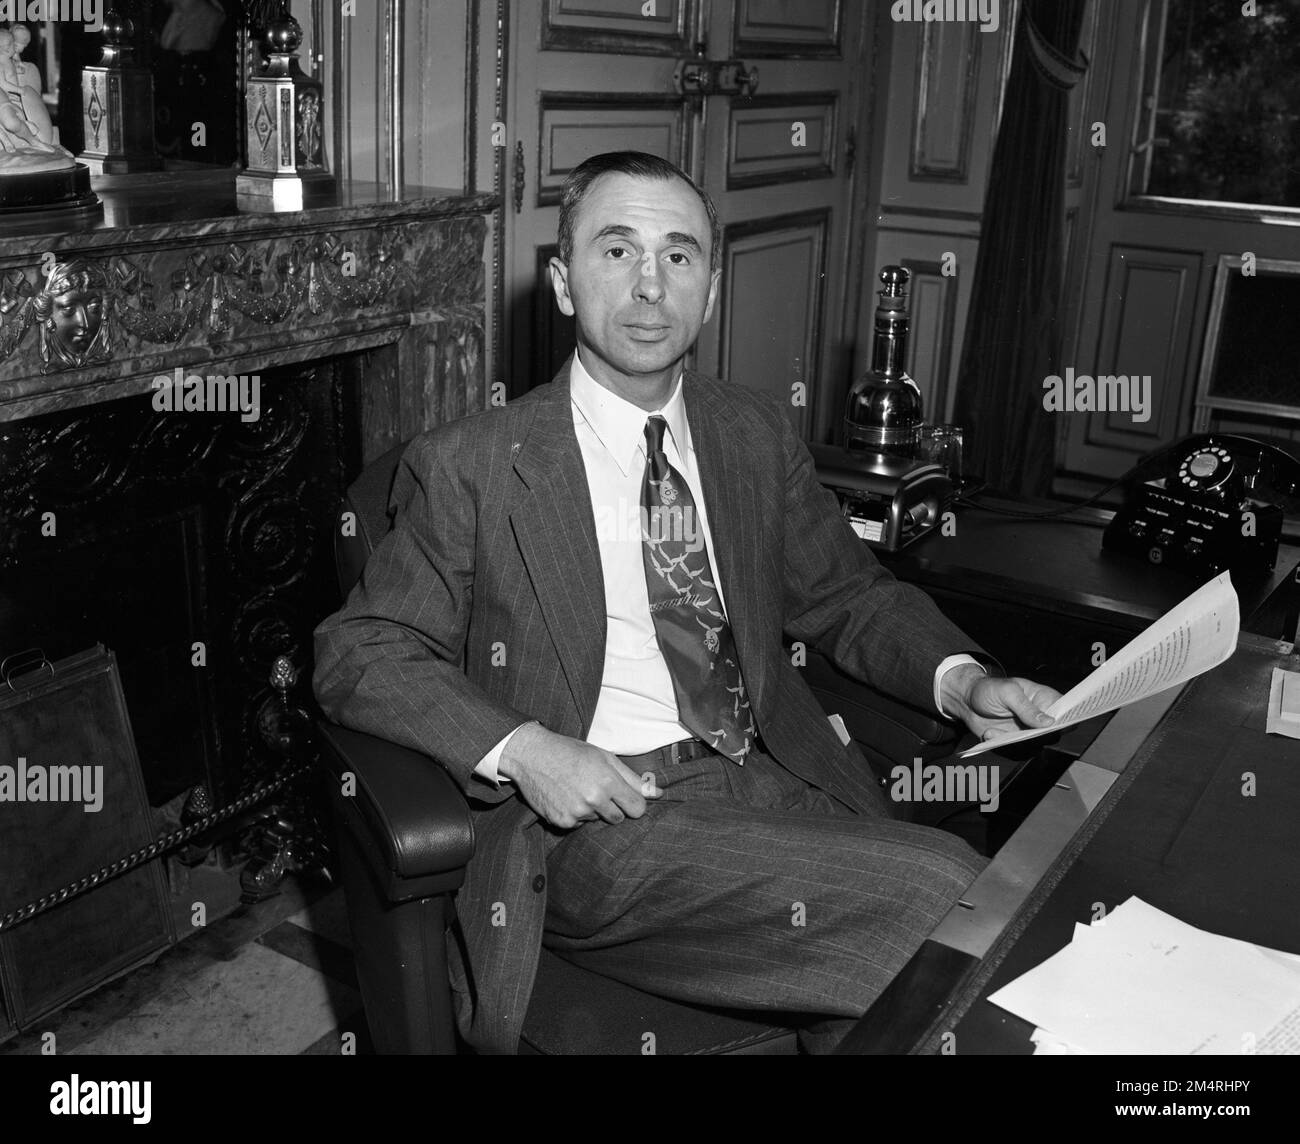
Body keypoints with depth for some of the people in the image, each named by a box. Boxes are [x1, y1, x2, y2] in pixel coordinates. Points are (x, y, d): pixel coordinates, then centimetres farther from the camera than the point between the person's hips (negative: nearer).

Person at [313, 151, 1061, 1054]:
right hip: (595, 820, -4)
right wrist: (520, 747, -19)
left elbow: (848, 596, 21)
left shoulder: (757, 435, 13)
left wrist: (960, 678, 0)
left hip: (775, 787, 5)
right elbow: (357, 652, -2)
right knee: (941, 893, -23)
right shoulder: (472, 466, -1)